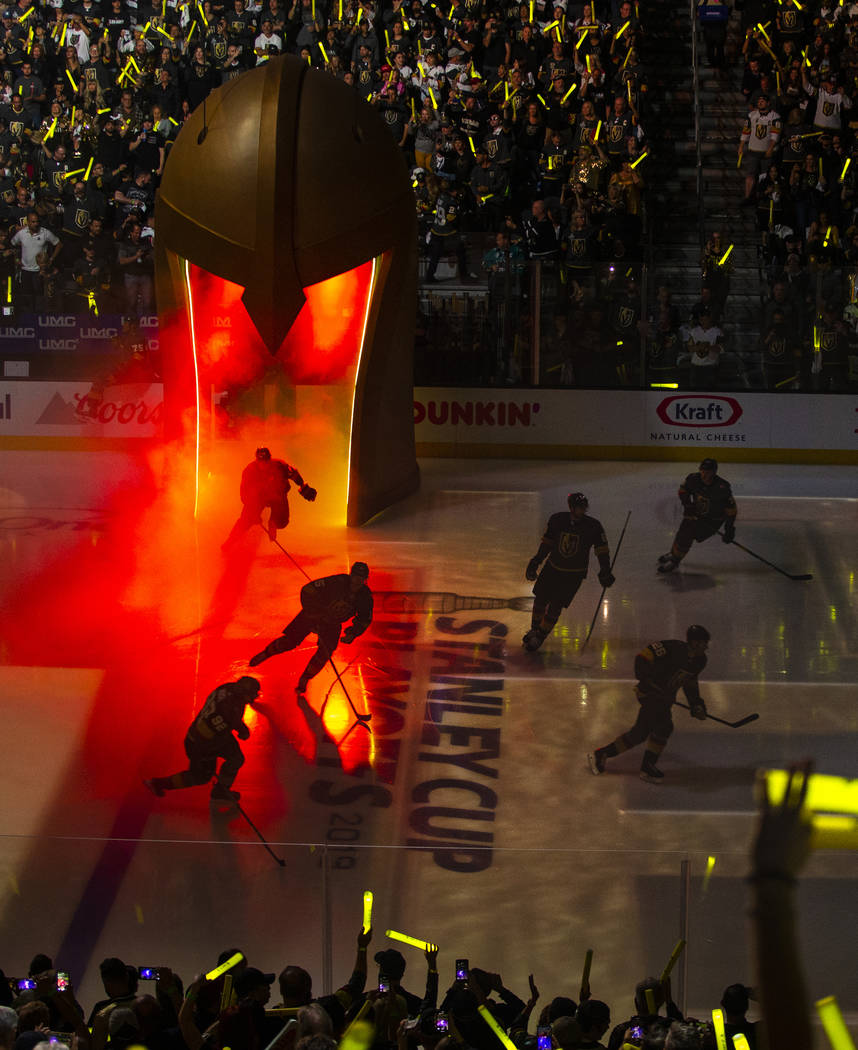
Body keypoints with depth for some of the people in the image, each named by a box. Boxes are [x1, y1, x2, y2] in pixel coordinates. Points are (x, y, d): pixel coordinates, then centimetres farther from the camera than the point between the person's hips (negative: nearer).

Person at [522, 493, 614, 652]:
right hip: (553, 567, 2)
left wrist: (605, 572, -8)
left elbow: (602, 549, -5)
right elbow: (547, 543, 4)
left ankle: (539, 636, 11)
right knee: (540, 600, 9)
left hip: (574, 574, -2)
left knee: (555, 606, -7)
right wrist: (535, 563, 6)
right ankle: (534, 629, 34)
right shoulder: (556, 520, -9)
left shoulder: (593, 526, -14)